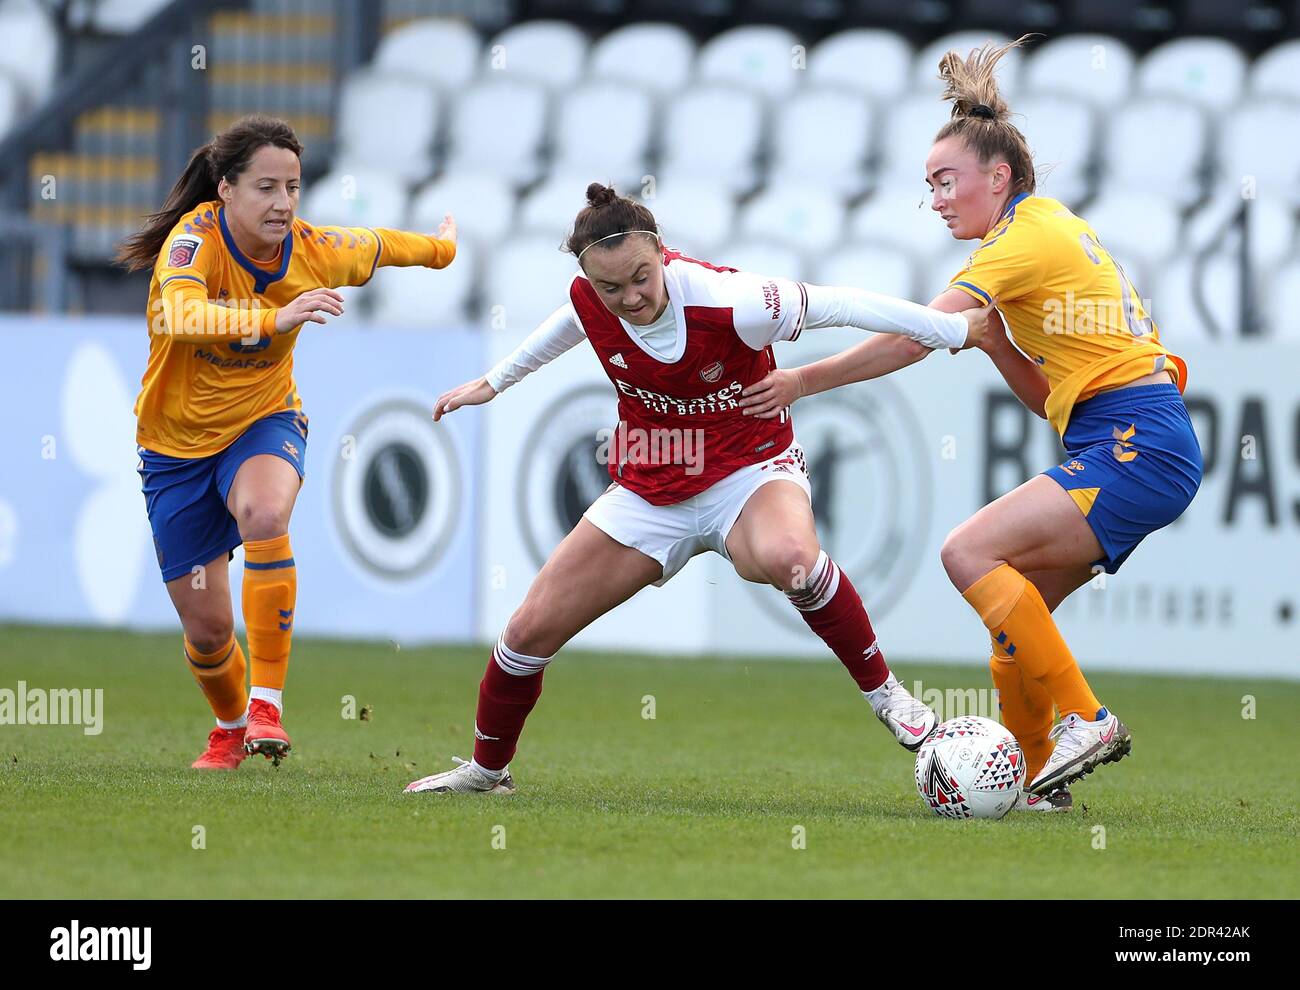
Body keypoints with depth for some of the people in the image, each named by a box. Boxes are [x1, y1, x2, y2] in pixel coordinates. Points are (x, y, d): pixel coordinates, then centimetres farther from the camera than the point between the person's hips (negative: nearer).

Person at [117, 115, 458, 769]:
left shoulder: (313, 251, -13)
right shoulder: (195, 239, -25)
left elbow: (381, 245, 11)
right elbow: (182, 315, -46)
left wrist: (439, 248, 31)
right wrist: (275, 318, -61)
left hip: (264, 423, 1)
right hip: (177, 441, -1)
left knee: (264, 514, -36)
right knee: (206, 630, 4)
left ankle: (267, 704, -29)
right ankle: (230, 728, 39)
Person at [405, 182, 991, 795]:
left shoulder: (727, 303, -30)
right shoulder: (589, 301, -14)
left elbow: (840, 306, -20)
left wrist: (953, 329, -13)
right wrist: (494, 382, 27)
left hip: (748, 470, -5)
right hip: (649, 489, 5)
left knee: (787, 556, -42)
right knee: (530, 630, 0)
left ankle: (883, 692, -21)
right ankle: (486, 770, 27)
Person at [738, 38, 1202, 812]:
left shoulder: (1026, 236, -9)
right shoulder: (1051, 228, 21)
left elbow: (915, 339, -13)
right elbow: (1051, 395, 20)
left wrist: (805, 380, -7)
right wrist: (993, 337, 6)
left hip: (1136, 448, -10)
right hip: (1133, 444, 10)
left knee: (972, 552, -18)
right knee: (1013, 607, 8)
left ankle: (1085, 719, -17)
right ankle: (1032, 774, 12)